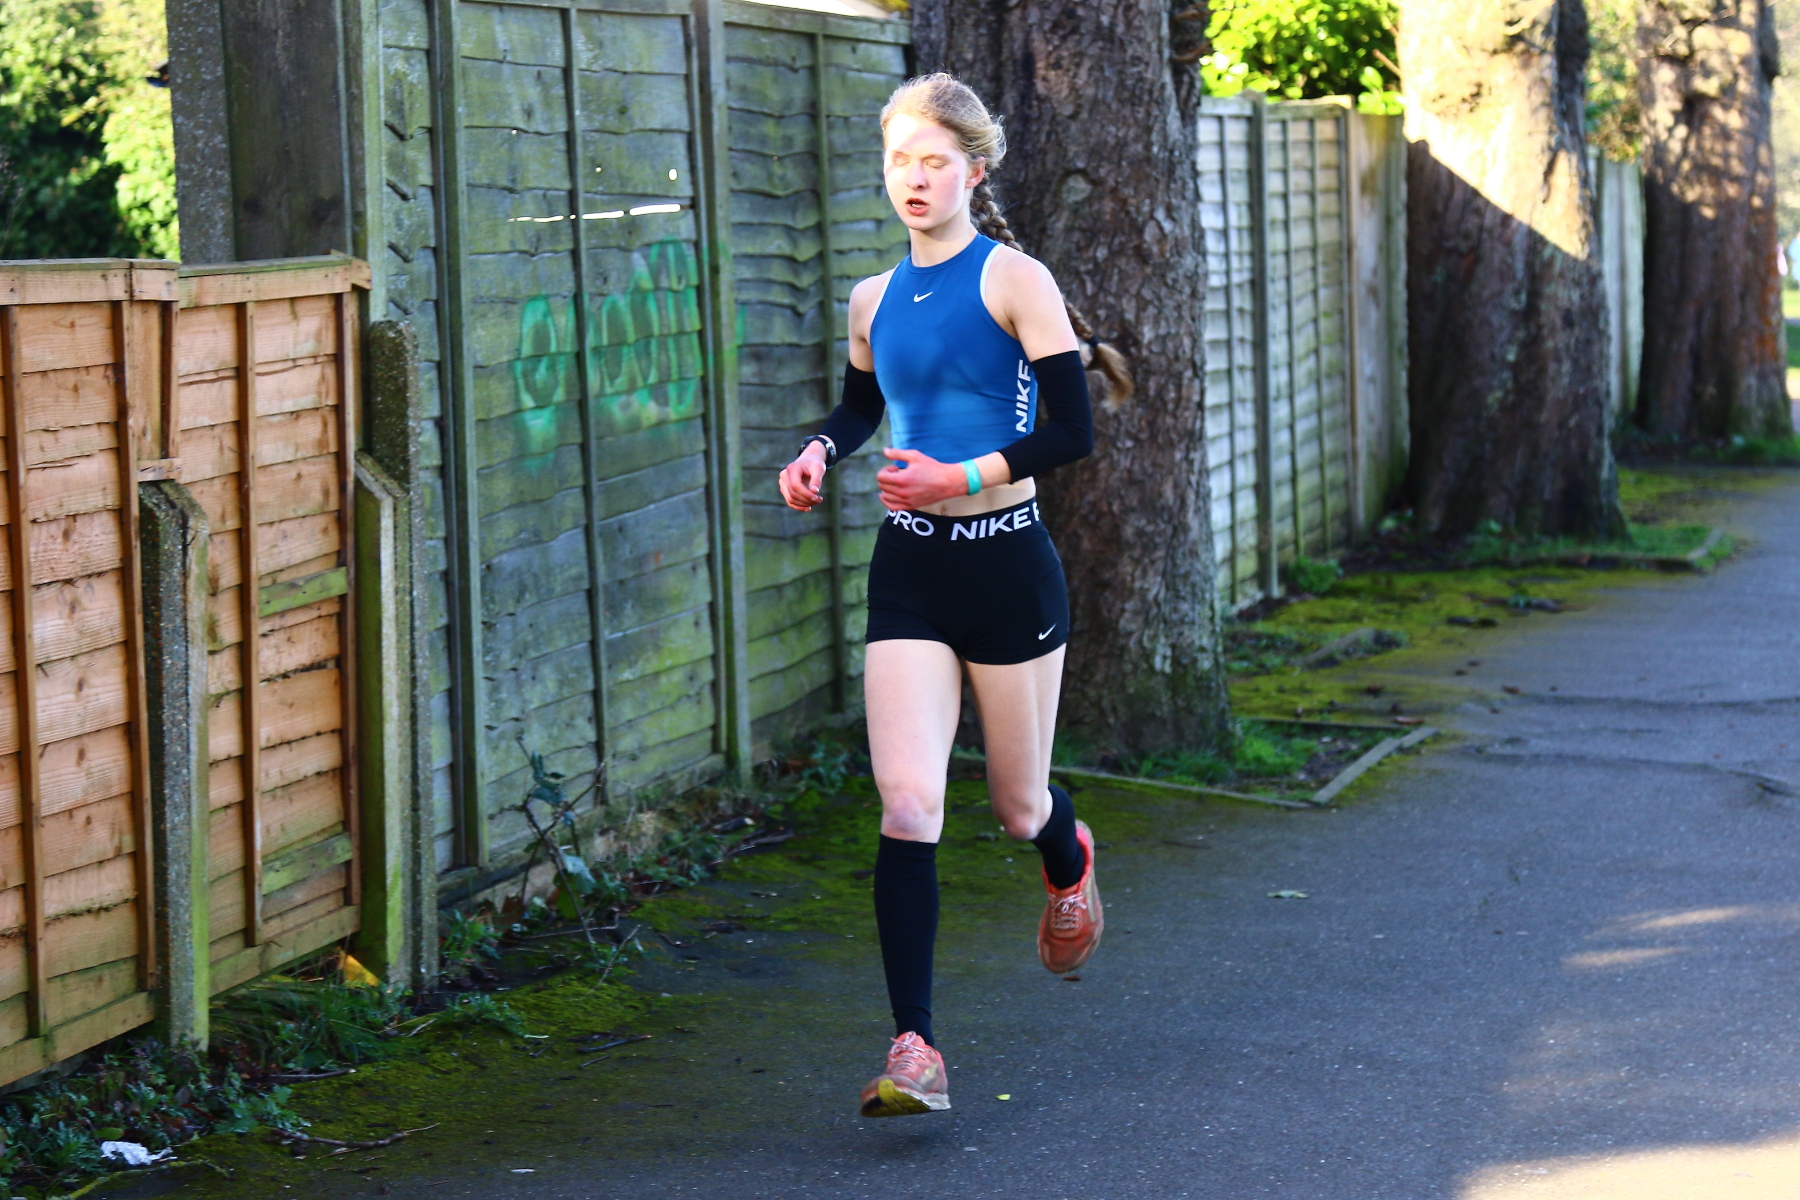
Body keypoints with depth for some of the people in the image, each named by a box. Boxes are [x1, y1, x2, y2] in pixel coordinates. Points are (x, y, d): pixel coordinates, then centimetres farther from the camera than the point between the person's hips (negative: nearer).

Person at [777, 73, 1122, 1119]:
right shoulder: (874, 301, 9)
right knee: (907, 805, -11)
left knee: (1020, 806, 11)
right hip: (908, 572, 3)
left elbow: (1074, 432, -11)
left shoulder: (1013, 281, -7)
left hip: (1007, 564, -3)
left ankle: (1070, 864, 51)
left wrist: (964, 476, -21)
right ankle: (915, 1050, -11)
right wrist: (818, 455, 7)